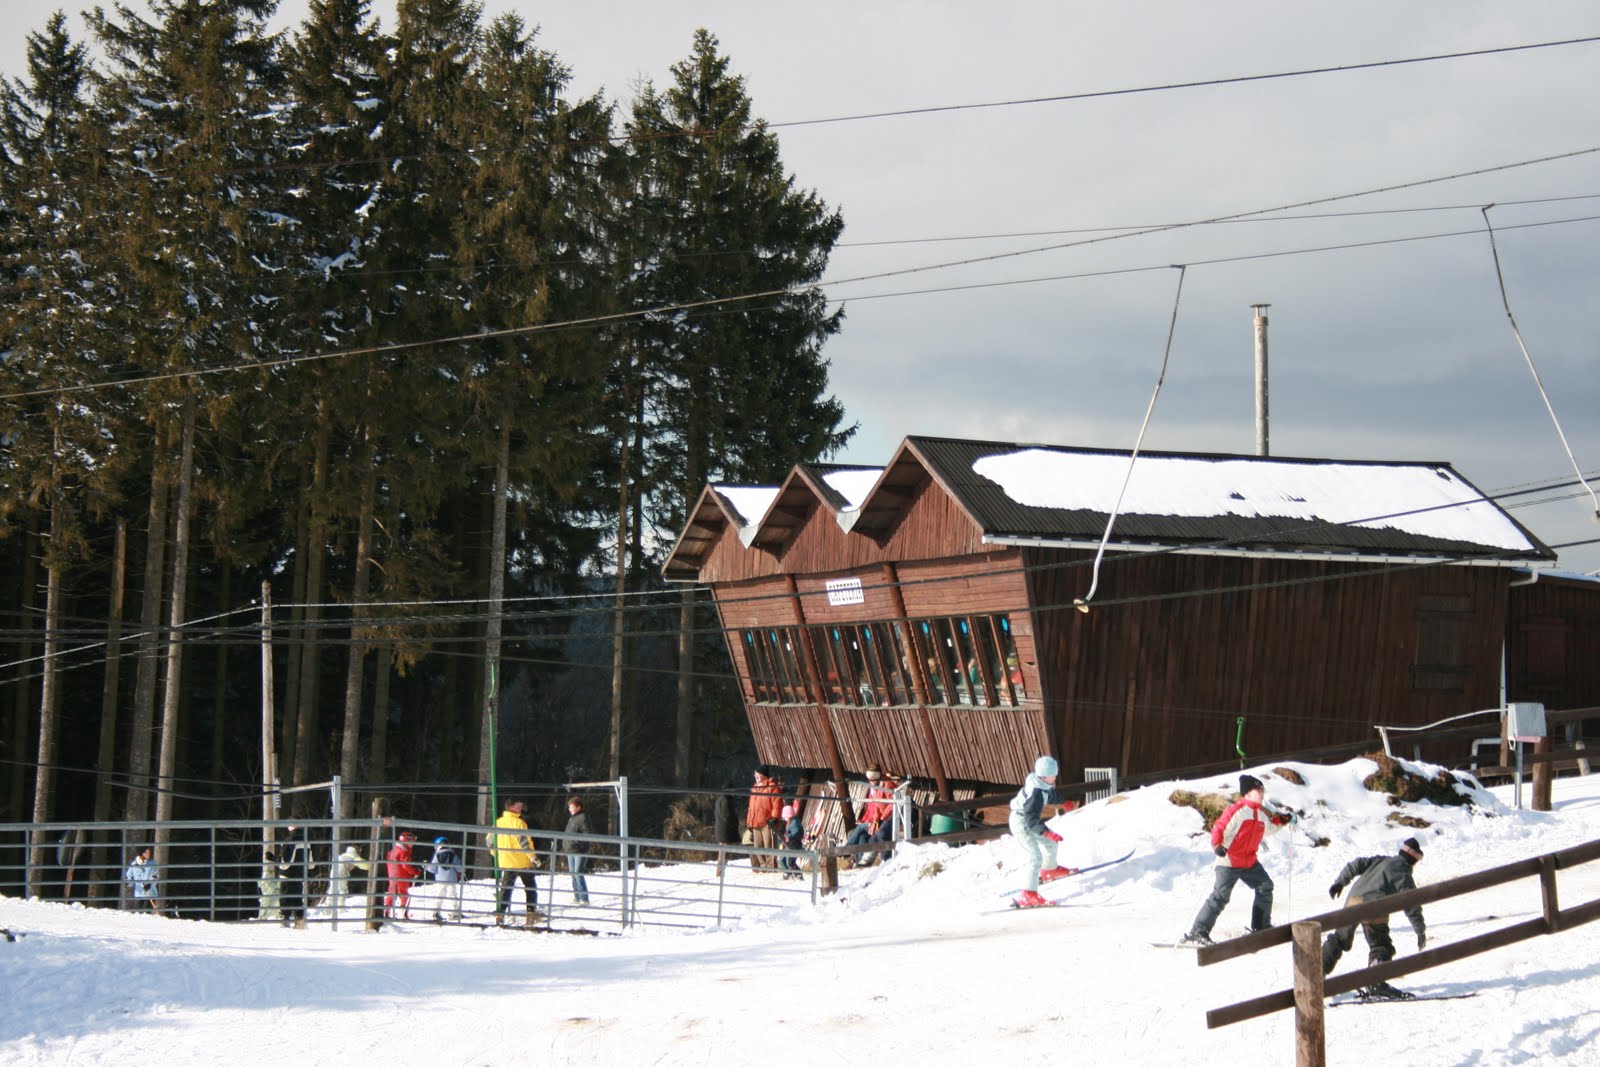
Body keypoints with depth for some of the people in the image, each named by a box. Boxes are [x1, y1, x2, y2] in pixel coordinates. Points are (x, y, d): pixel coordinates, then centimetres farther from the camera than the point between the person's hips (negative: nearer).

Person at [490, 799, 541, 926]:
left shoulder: (498, 823, 5)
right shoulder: (518, 822, -14)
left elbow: (490, 841, 10)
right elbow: (524, 841, -19)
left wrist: (497, 855, 23)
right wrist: (534, 856, -11)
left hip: (505, 863, 5)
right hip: (523, 862, -5)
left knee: (505, 889, 10)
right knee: (530, 888, 8)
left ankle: (499, 914, 0)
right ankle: (531, 913, 5)